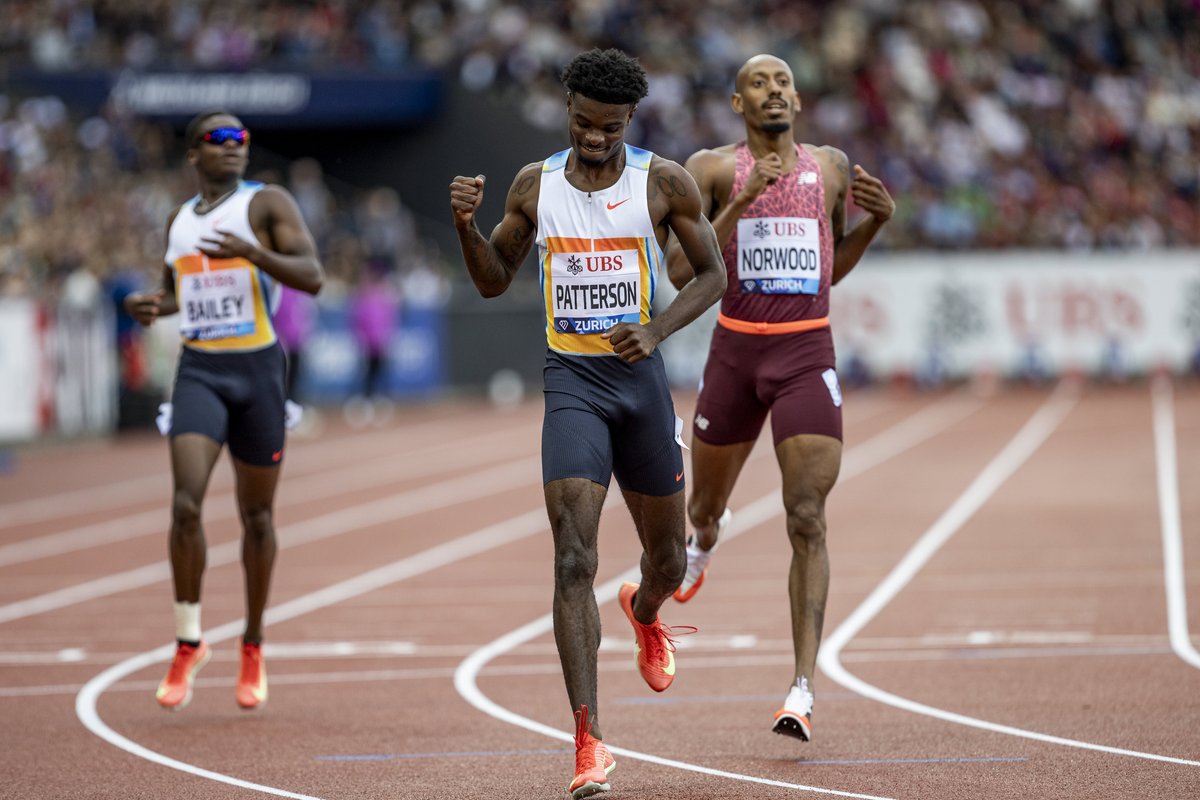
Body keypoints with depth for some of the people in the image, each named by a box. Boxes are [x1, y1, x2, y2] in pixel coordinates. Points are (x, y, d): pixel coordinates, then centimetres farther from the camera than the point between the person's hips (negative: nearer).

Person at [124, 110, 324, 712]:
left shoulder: (267, 204, -2)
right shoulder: (179, 220, 12)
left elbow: (312, 277, -13)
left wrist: (252, 252, -28)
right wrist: (152, 305, 4)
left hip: (257, 369, -2)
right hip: (199, 371, 2)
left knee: (256, 515, 7)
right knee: (185, 504, -17)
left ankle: (253, 646, 24)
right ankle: (188, 643, -5)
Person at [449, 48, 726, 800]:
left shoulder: (664, 182, -3)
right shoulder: (536, 184, 2)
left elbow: (713, 273, 2)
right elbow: (495, 281, 11)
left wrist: (656, 330, -14)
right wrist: (468, 225, -9)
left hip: (642, 378, 1)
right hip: (571, 382, -1)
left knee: (668, 557, 15)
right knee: (574, 561, -14)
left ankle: (645, 610, 56)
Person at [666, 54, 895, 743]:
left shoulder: (831, 167, 8)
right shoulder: (712, 169, -2)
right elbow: (679, 271, -12)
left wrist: (877, 219, 3)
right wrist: (740, 203, -21)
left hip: (808, 355, 0)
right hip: (735, 352, 0)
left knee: (808, 520, -13)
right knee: (706, 505, 19)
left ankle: (804, 690, -16)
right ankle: (707, 538, 61)